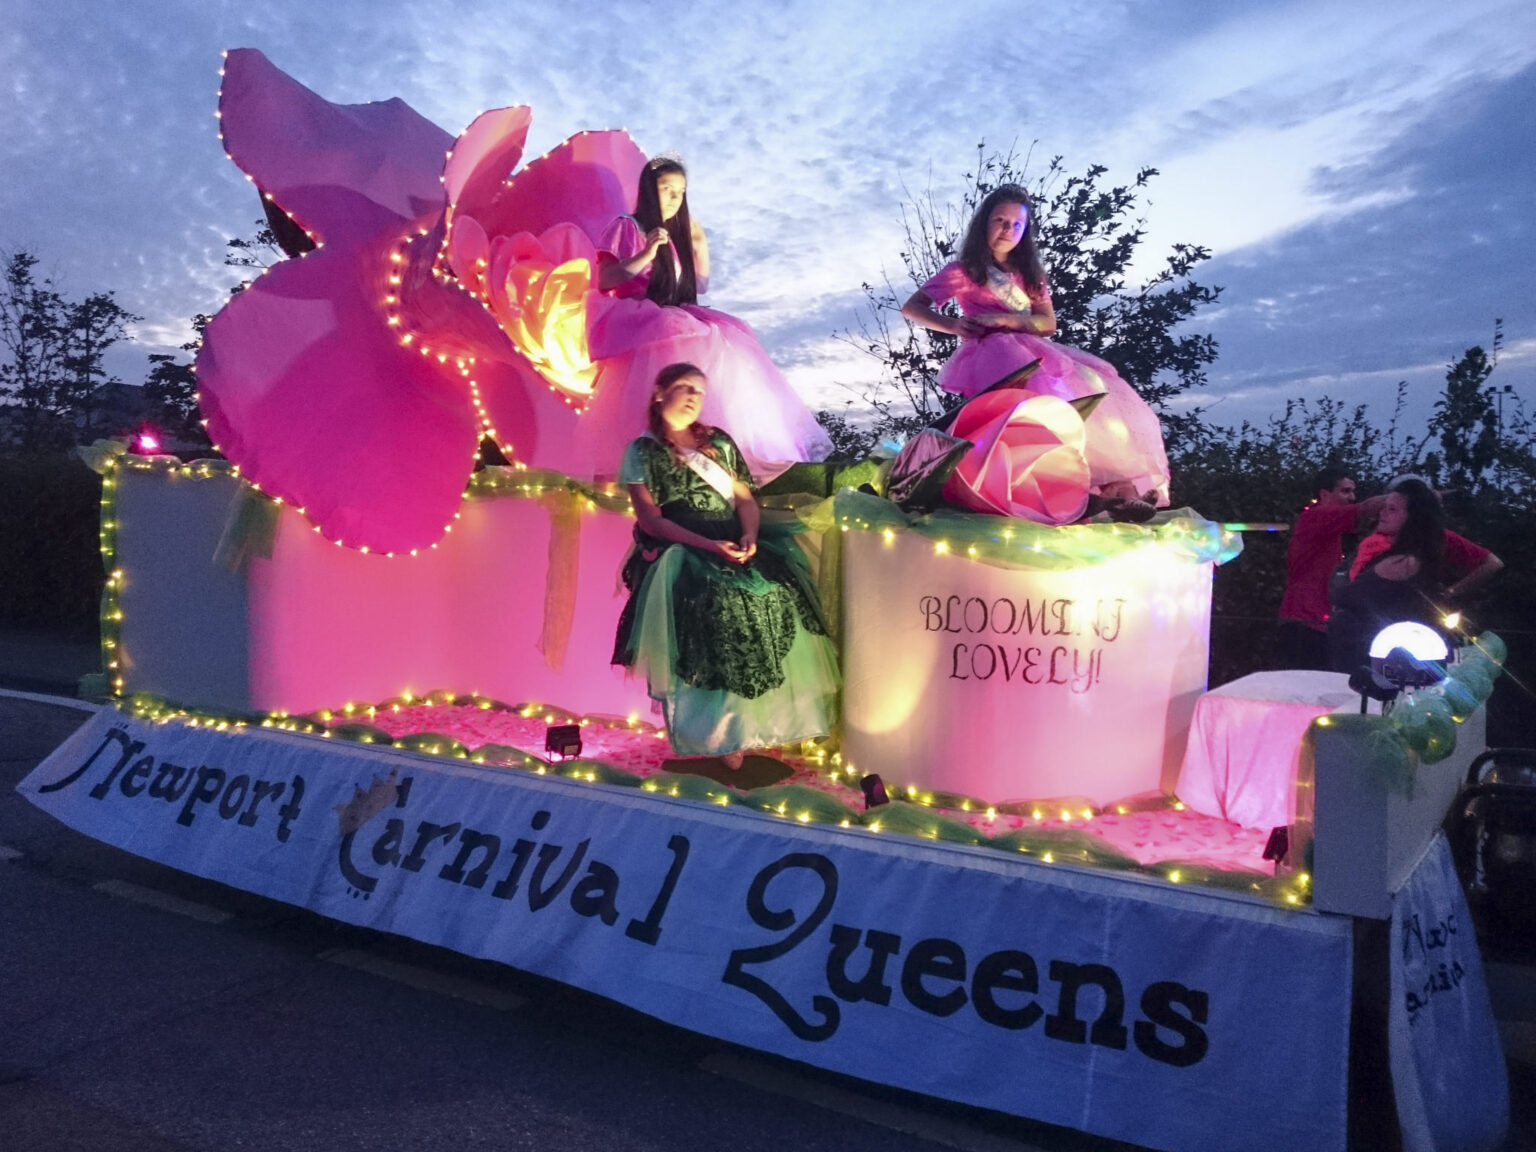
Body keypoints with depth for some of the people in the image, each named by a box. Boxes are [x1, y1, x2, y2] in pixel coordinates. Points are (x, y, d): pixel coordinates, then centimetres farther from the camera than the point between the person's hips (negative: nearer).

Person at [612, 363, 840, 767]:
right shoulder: (643, 451, 5)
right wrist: (707, 545, -17)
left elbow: (745, 499, 13)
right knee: (720, 602, -31)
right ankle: (724, 731, -23)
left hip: (734, 543, 5)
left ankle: (772, 716, -13)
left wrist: (749, 536, -10)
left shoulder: (719, 442, 19)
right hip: (679, 552, -5)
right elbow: (650, 519, -5)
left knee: (779, 592, -21)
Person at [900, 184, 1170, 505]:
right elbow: (911, 308, 4)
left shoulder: (1029, 273, 22)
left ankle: (1114, 480, -27)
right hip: (994, 355, -6)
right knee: (1051, 395, -35)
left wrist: (1003, 319, -9)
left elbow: (1048, 323, 9)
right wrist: (951, 325, -14)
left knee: (1092, 392, -16)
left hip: (1033, 353, 6)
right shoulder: (962, 272, 8)